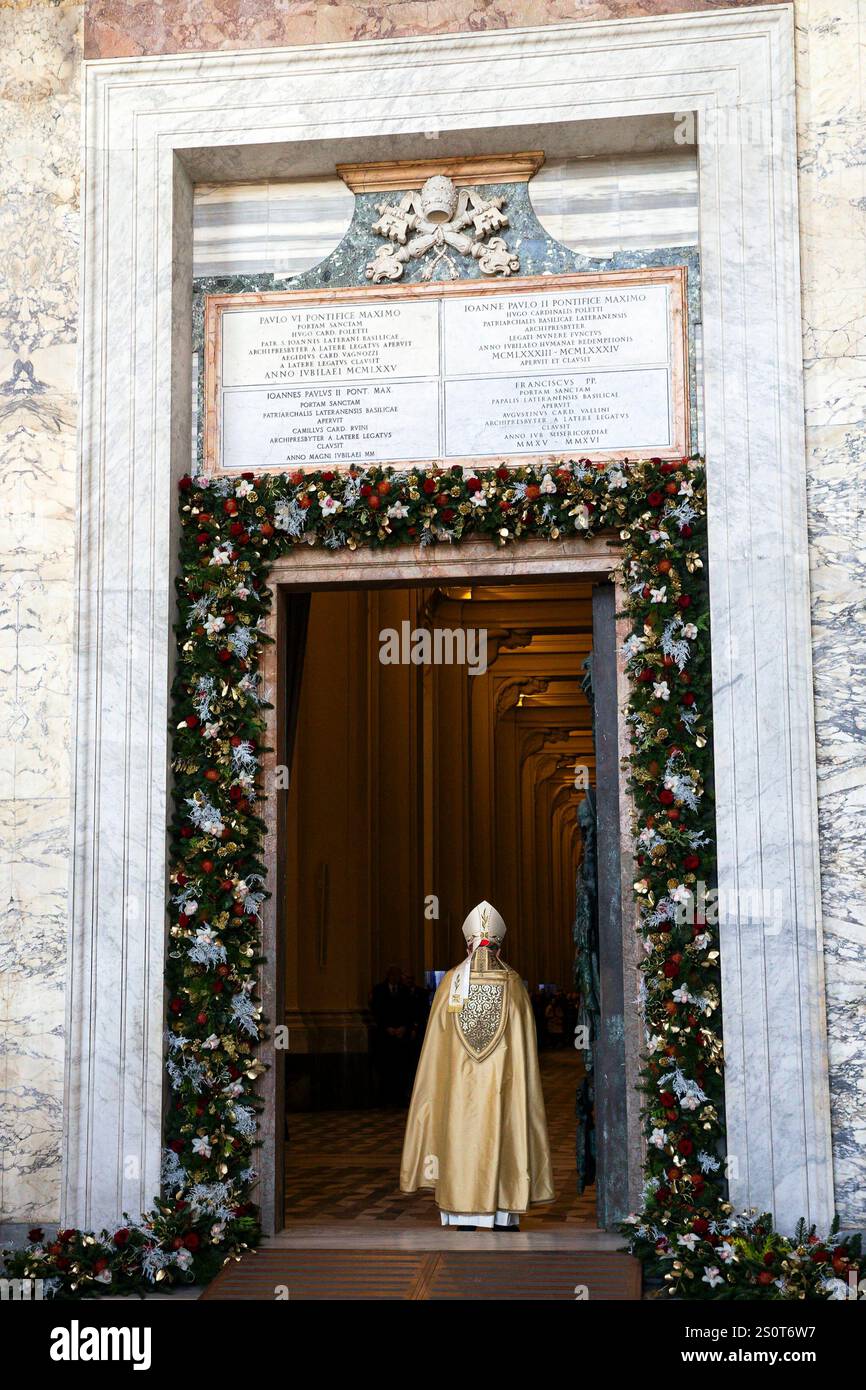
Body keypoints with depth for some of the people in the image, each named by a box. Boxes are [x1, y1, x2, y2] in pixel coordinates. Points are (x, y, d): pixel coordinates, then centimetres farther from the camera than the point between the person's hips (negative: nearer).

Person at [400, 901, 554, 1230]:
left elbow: (437, 1047, 4)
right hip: (502, 1088, 0)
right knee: (502, 1140, 4)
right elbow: (525, 1044, 3)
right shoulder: (513, 983, 1)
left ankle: (465, 1224, 4)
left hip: (459, 1086, 1)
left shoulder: (451, 981, 2)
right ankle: (503, 1220, 4)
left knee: (462, 1144, 3)